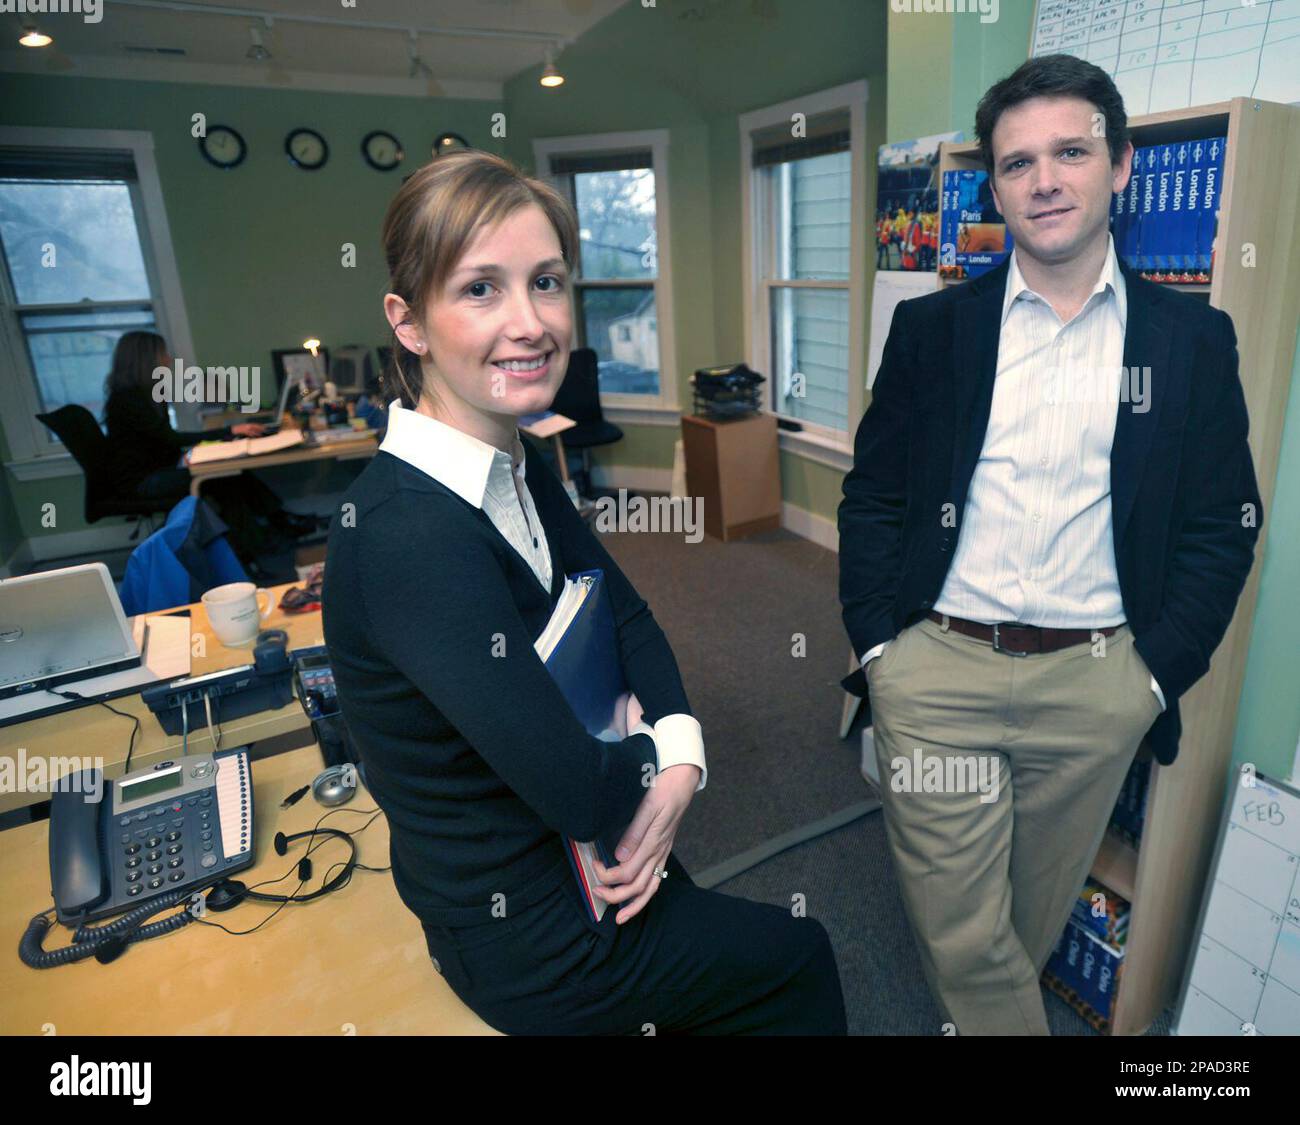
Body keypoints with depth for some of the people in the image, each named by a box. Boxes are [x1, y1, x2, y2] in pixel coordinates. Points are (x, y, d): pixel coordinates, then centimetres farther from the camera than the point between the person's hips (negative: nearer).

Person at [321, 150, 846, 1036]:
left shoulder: (517, 467, -5)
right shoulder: (408, 537, -33)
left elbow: (625, 613, 1)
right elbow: (581, 792, -31)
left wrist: (678, 763, -15)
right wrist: (659, 746, -9)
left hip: (576, 857, 6)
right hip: (529, 937, -6)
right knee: (798, 959, 16)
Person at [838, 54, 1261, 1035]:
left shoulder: (1193, 338, 4)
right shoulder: (932, 326, 3)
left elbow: (1223, 529, 5)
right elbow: (871, 497, 4)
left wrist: (1158, 676, -2)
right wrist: (876, 648, -2)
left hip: (1097, 685, 1)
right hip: (935, 669, 0)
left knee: (1034, 923, 18)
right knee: (960, 934, 6)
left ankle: (977, 1011, 44)